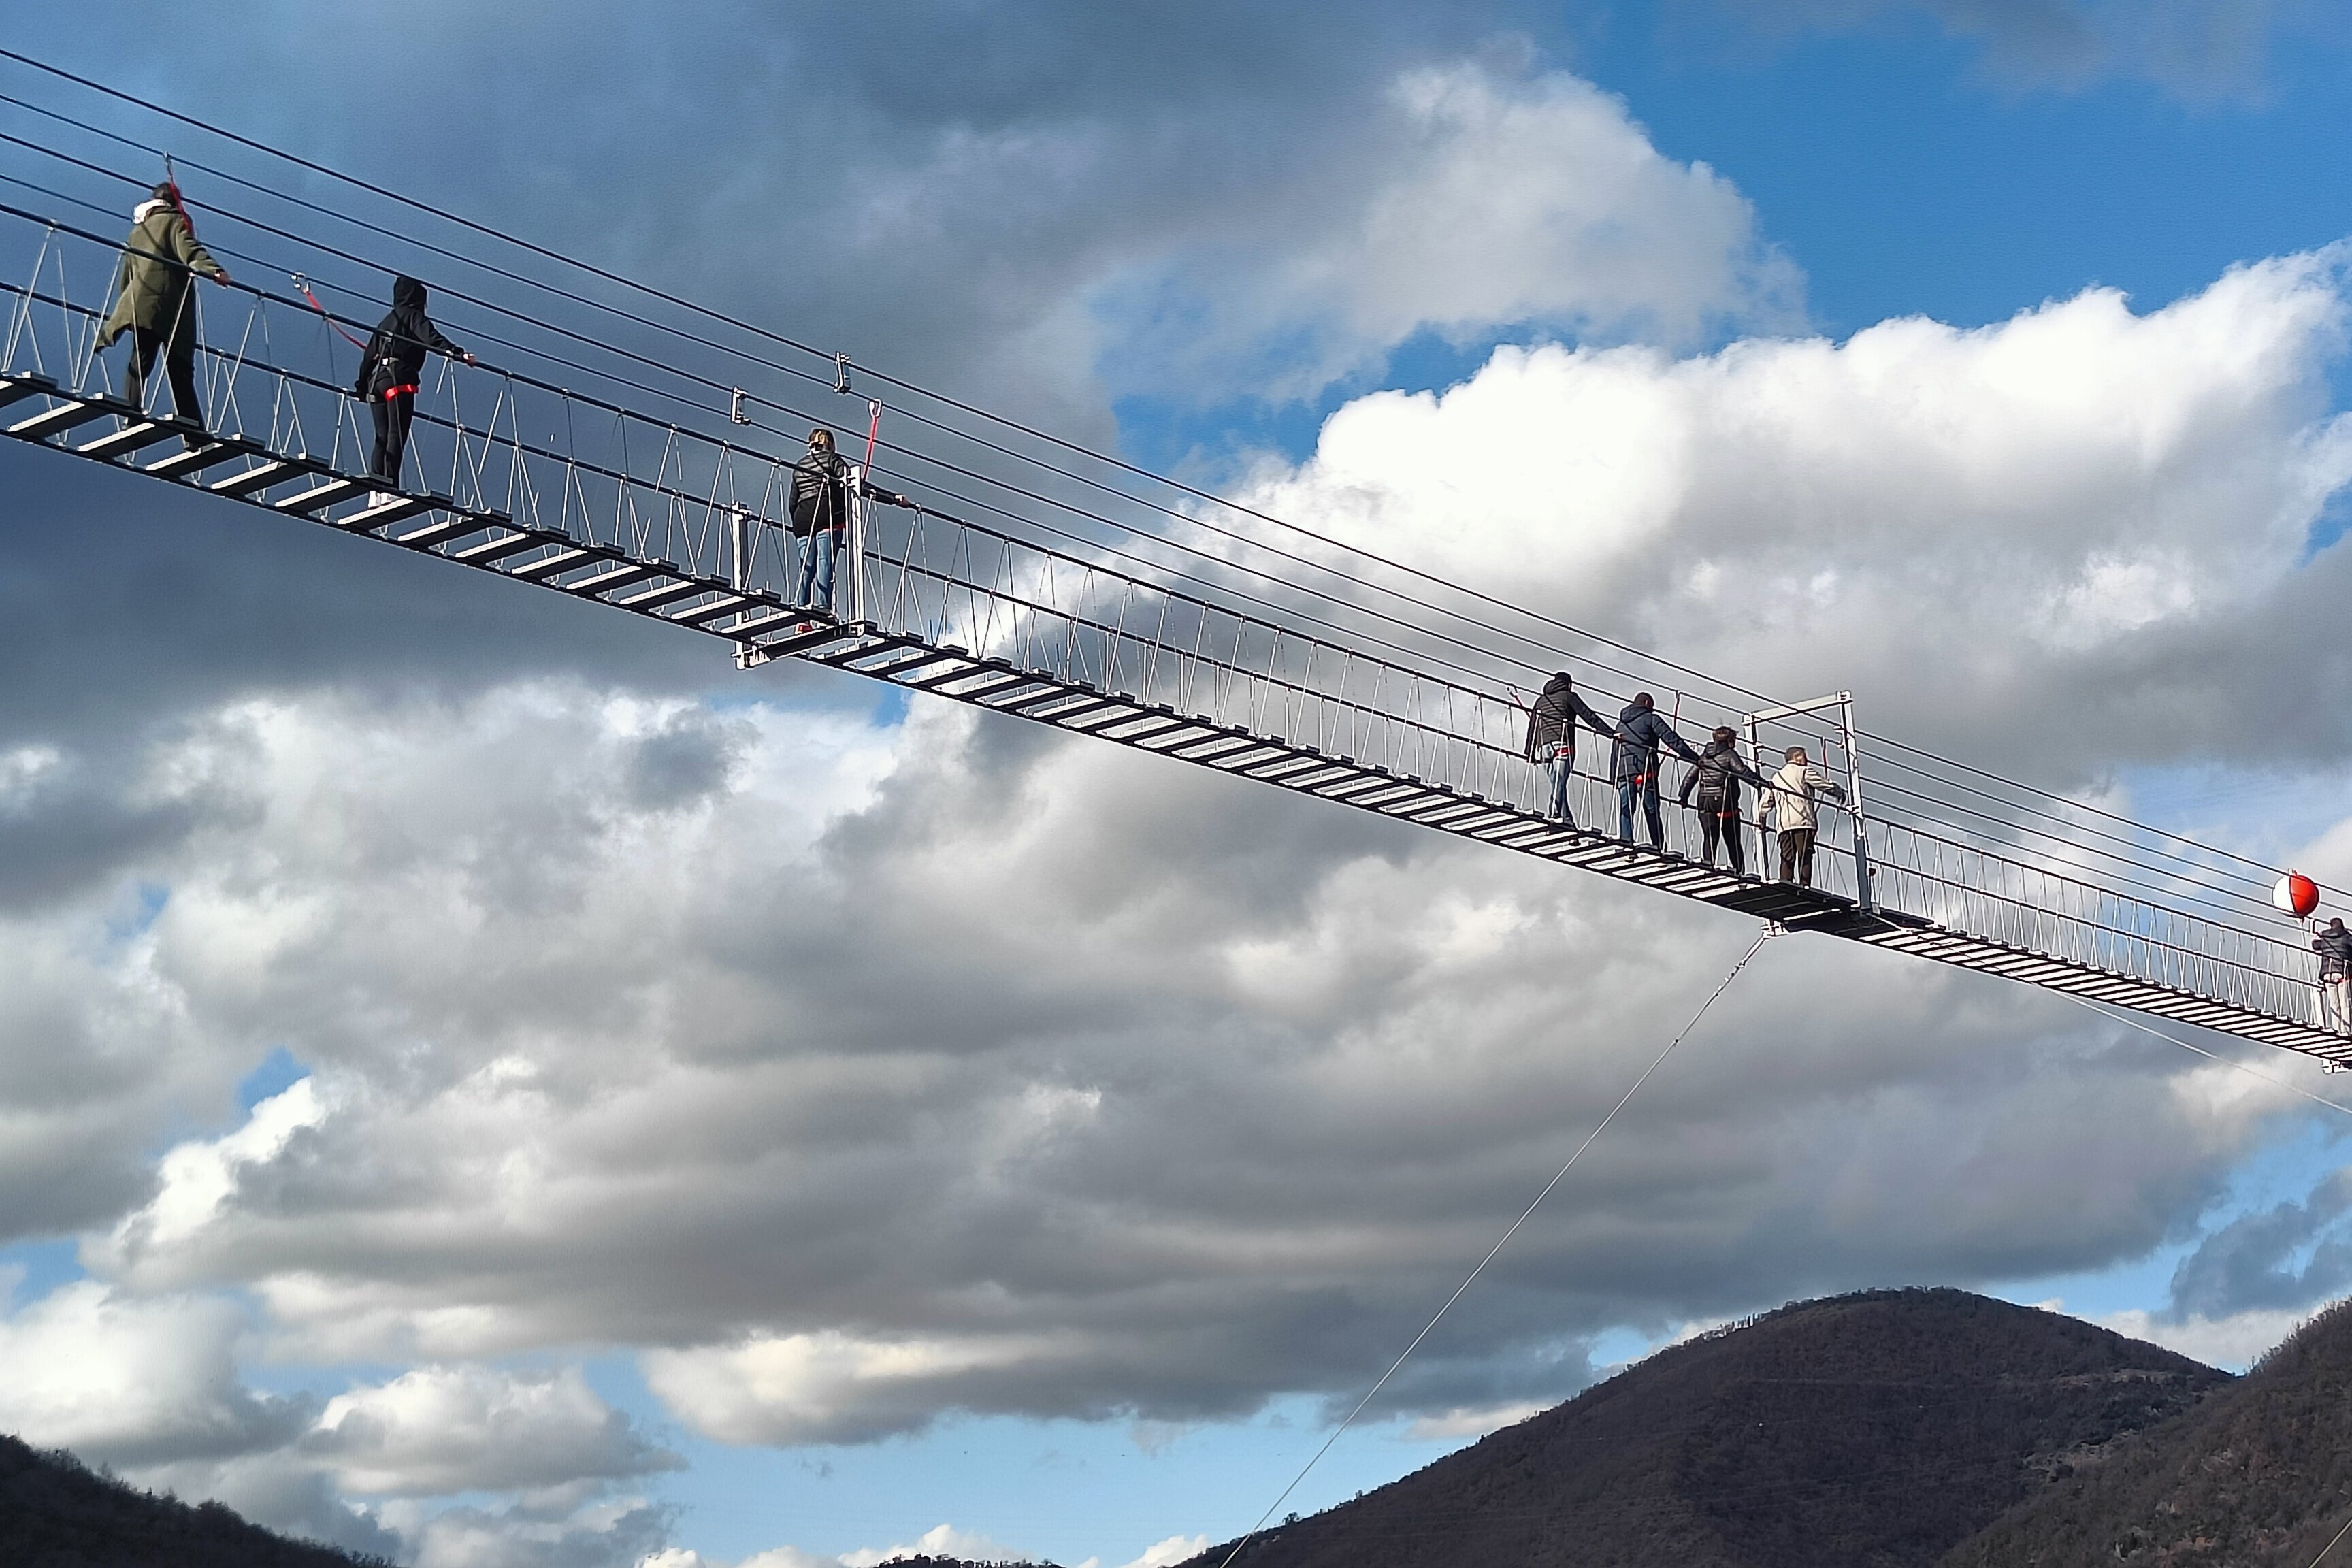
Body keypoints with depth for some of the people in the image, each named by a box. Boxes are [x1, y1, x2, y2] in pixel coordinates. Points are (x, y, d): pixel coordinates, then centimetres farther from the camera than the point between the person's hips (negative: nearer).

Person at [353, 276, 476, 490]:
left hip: (376, 380, 7)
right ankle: (388, 488, -23)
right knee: (396, 436, -13)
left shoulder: (386, 322, 26)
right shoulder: (414, 316, 5)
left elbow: (369, 355, 27)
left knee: (382, 438, 6)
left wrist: (361, 387, 33)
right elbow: (431, 339, -14)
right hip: (398, 380, -7)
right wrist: (457, 353, -27)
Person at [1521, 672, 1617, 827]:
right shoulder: (1568, 696, 9)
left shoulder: (1541, 701, 24)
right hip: (1562, 745, -5)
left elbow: (1532, 727, 21)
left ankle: (1567, 820, -1)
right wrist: (1612, 732, -1)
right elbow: (1589, 716, 1)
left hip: (1544, 746, 5)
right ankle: (1554, 815, -29)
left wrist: (1530, 754, 21)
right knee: (1559, 783, -14)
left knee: (1557, 784, 6)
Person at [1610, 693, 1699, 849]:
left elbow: (1614, 752, 20)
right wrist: (1695, 758, -6)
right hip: (1644, 771, -4)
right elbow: (1672, 740, -4)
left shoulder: (1621, 723, 22)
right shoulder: (1650, 719, 5)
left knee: (1625, 810, 1)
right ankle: (1659, 845, -2)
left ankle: (1625, 840, -11)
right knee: (1652, 812, -1)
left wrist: (1613, 777, 20)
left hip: (1623, 771, 4)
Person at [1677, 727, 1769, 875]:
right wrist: (1762, 783, -17)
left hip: (1705, 801, 4)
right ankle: (1739, 870, 5)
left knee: (1709, 838, 3)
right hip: (1725, 802, -4)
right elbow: (1743, 772, -15)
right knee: (1732, 841, 4)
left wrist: (1683, 796, 19)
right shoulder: (1729, 755, -4)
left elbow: (1690, 777, 13)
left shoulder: (1703, 756, 12)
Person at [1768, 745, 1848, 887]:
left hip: (1783, 824, 5)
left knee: (1787, 859, 0)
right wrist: (1840, 792, 23)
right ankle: (1804, 886, -24)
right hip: (1802, 821, -5)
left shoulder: (1776, 777, 25)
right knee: (1805, 858, -12)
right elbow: (1826, 785, 5)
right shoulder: (1804, 771, 8)